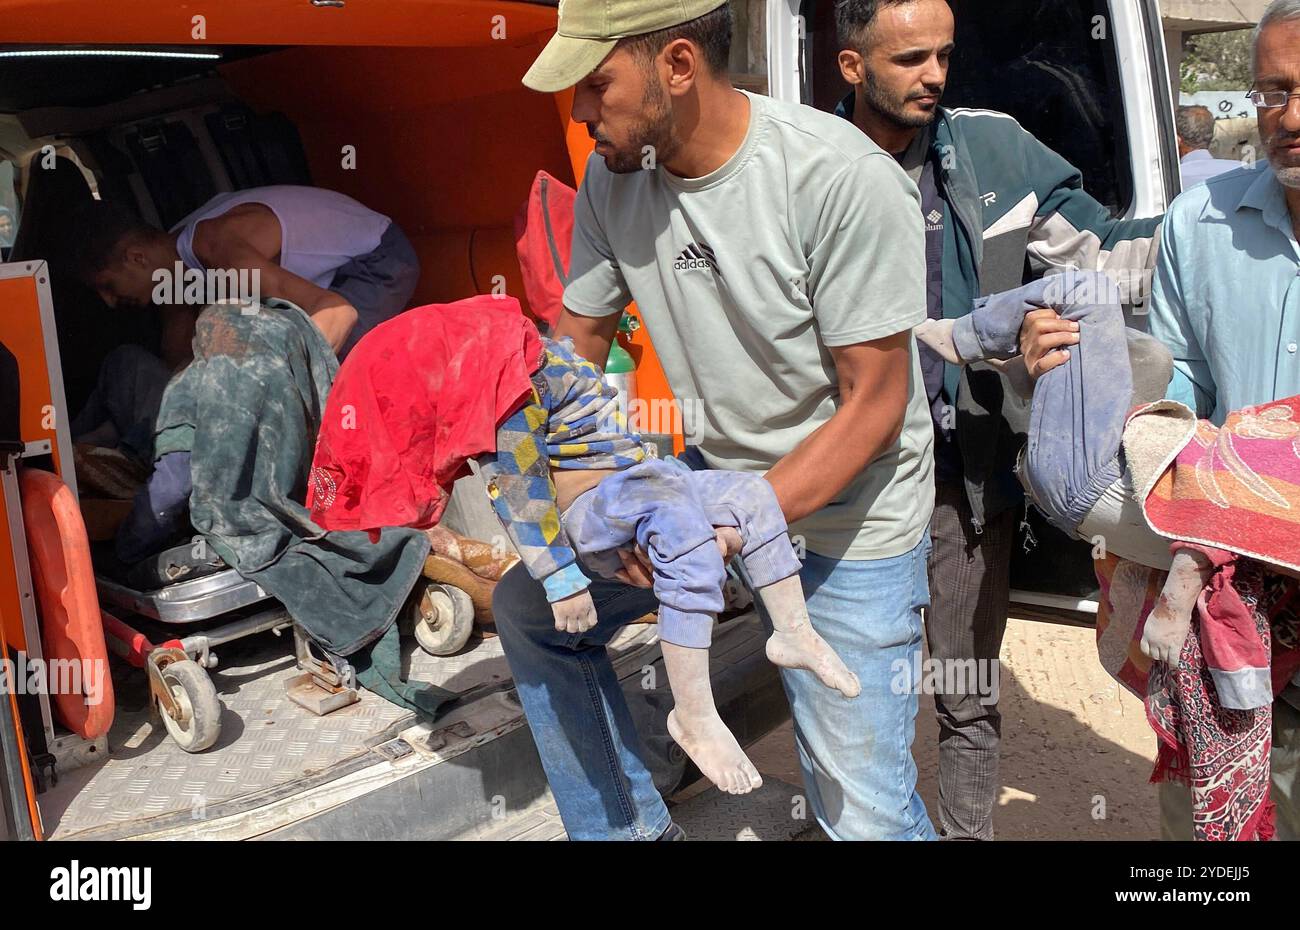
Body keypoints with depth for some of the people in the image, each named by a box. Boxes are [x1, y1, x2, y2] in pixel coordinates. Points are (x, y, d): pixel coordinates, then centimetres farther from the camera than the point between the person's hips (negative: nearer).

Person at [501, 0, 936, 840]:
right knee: (530, 608, 10)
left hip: (846, 511, -6)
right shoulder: (614, 175, -8)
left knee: (863, 813, -7)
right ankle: (631, 829, 27)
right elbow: (577, 344, 3)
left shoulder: (844, 179, -26)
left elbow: (874, 406, -22)